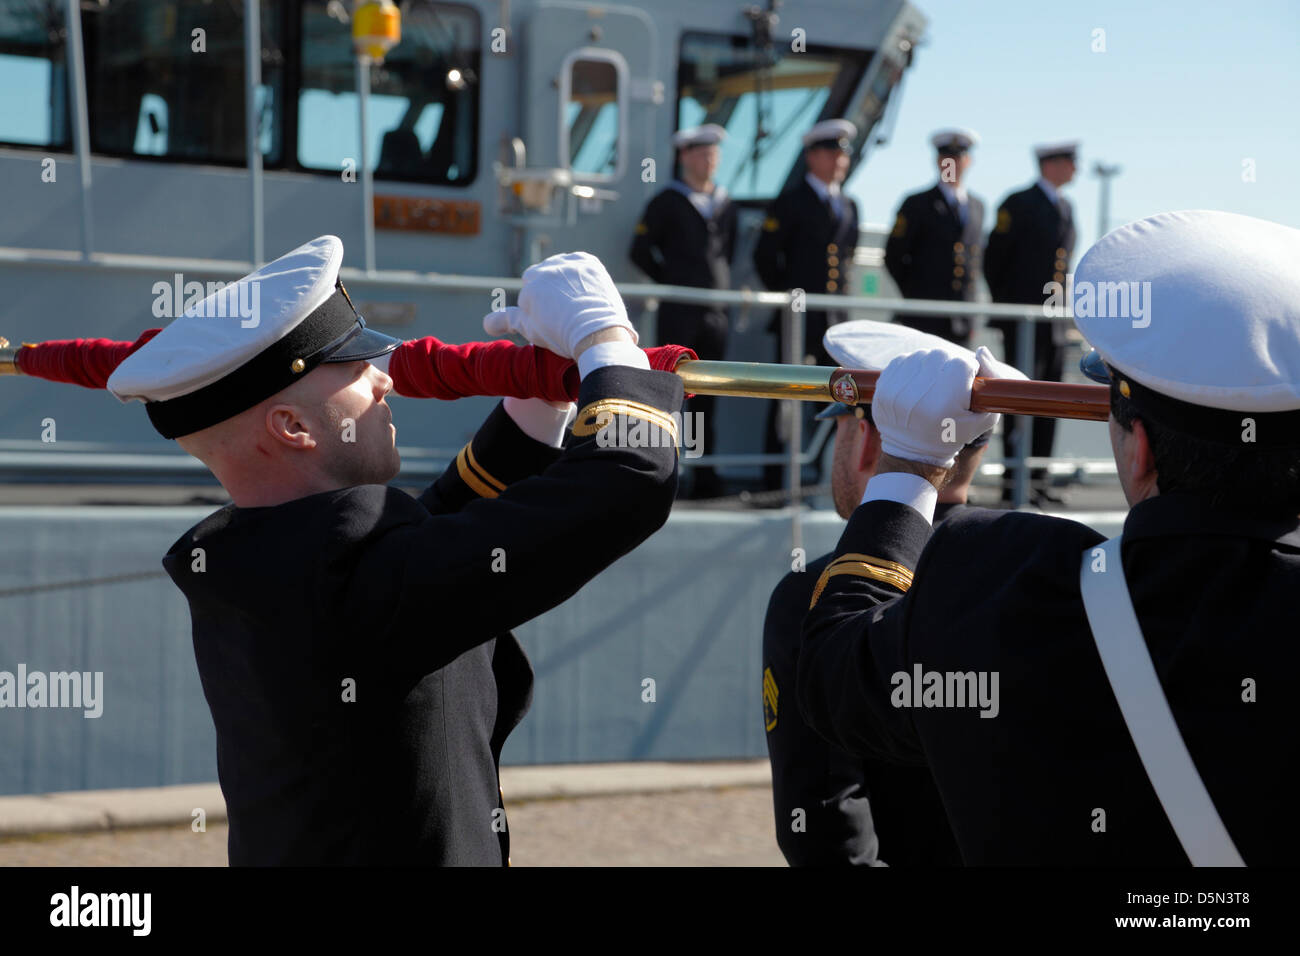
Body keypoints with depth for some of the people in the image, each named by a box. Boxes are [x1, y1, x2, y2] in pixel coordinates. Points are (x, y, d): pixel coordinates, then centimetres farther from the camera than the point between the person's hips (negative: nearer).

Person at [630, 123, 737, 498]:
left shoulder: (725, 206, 15)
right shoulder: (667, 203, 0)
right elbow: (640, 251, 0)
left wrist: (723, 287, 14)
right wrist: (671, 280, 0)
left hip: (716, 313, 5)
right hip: (678, 313, -5)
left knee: (706, 399, 6)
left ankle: (705, 477, 9)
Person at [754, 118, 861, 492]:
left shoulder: (848, 206, 16)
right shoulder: (791, 203, -3)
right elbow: (764, 256, -3)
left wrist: (841, 290, 15)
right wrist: (786, 293, -2)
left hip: (836, 317, 6)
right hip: (799, 317, -6)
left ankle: (824, 472, 10)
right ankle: (775, 476, 0)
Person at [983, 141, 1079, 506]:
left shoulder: (1065, 207, 16)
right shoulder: (1019, 204, -6)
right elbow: (994, 257, -6)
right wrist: (1007, 304, -3)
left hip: (1055, 324, 7)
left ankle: (1038, 480, 10)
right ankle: (1013, 482, -4)